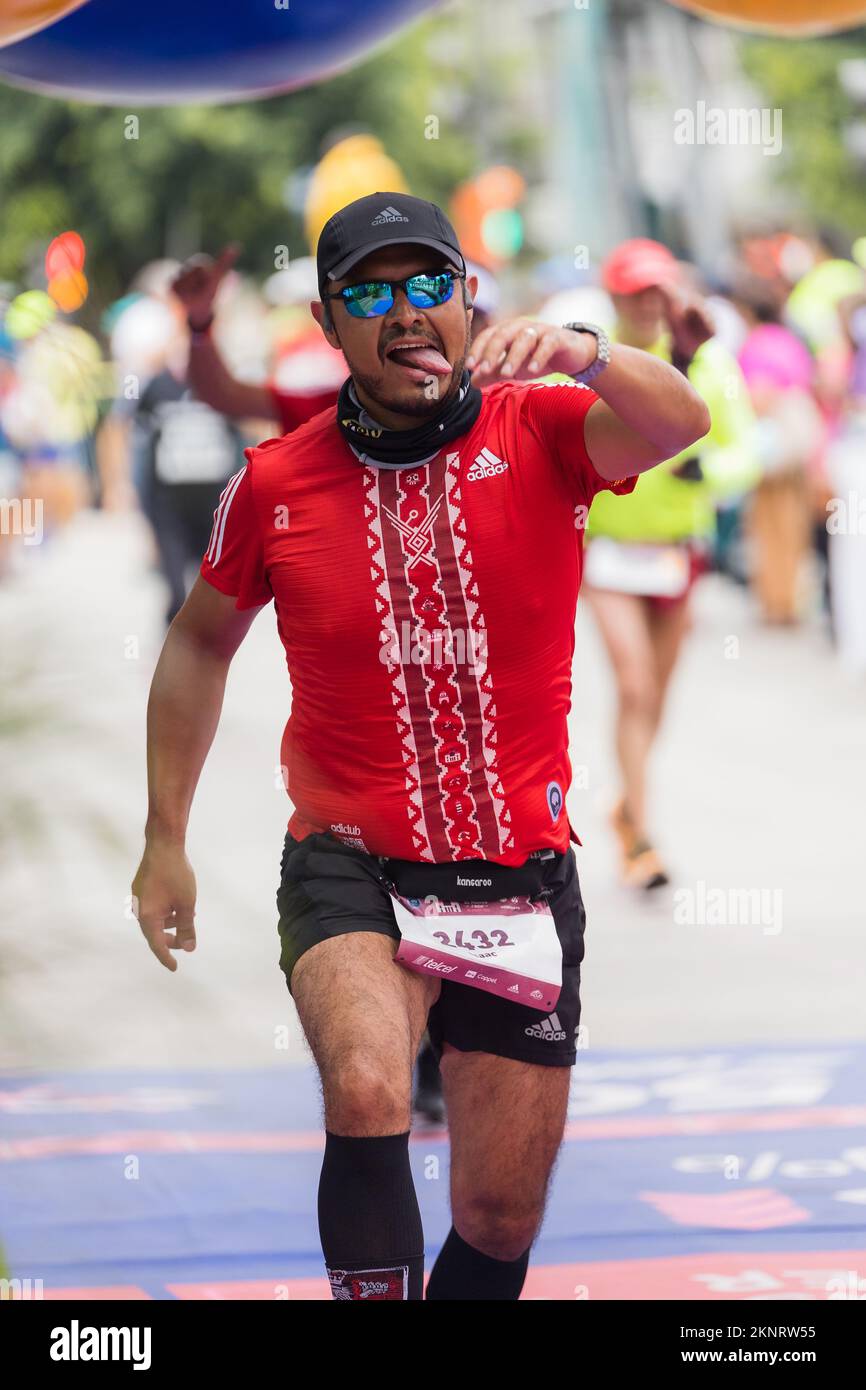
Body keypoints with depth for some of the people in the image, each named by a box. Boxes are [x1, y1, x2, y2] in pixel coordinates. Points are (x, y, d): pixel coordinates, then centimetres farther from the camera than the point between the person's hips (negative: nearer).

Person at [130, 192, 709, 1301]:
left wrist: (580, 354, -47)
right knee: (367, 1092, -32)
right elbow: (201, 640, 14)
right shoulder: (276, 484, -2)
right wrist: (165, 840, 13)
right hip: (350, 865, -1)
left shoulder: (539, 432, -6)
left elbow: (680, 427, -27)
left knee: (501, 1217, 7)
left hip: (521, 874, 1)